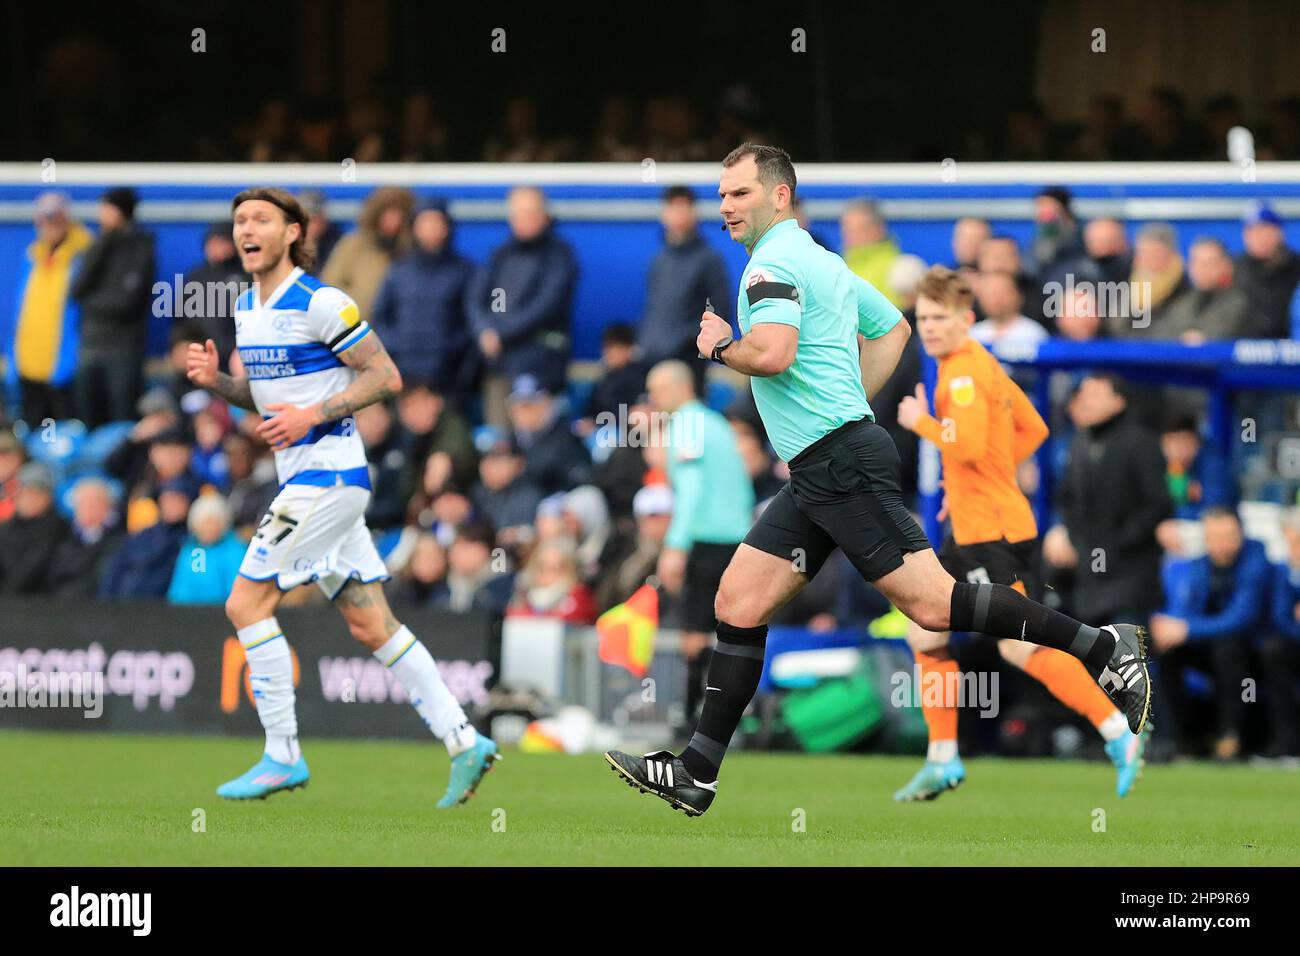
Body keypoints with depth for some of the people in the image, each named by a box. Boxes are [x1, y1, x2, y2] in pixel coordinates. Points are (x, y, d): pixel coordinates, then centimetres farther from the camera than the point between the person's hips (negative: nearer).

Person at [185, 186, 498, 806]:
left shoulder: (321, 304, -13)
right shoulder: (247, 308, 13)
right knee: (370, 625, 6)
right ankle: (465, 742, 8)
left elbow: (385, 377, -12)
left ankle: (283, 757, -4)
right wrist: (214, 379, 4)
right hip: (302, 479, 9)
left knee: (246, 603, -10)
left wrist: (312, 415, -20)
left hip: (328, 474, -9)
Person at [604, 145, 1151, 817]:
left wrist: (721, 346, -7)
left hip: (842, 462, -11)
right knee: (739, 604, 6)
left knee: (932, 604, -14)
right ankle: (696, 774, 5)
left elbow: (770, 353, -27)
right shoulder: (822, 260, 21)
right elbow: (893, 328, 32)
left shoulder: (774, 263, -10)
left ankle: (1102, 648, -10)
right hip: (817, 475, 11)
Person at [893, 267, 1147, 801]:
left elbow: (968, 445, -28)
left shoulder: (964, 372, -14)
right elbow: (1033, 431, 24)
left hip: (993, 531, -11)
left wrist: (920, 422, -11)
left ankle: (1118, 734, -15)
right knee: (925, 634, 13)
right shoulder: (980, 366, 16)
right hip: (970, 531, 11)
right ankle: (942, 761, 18)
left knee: (1019, 646, -14)